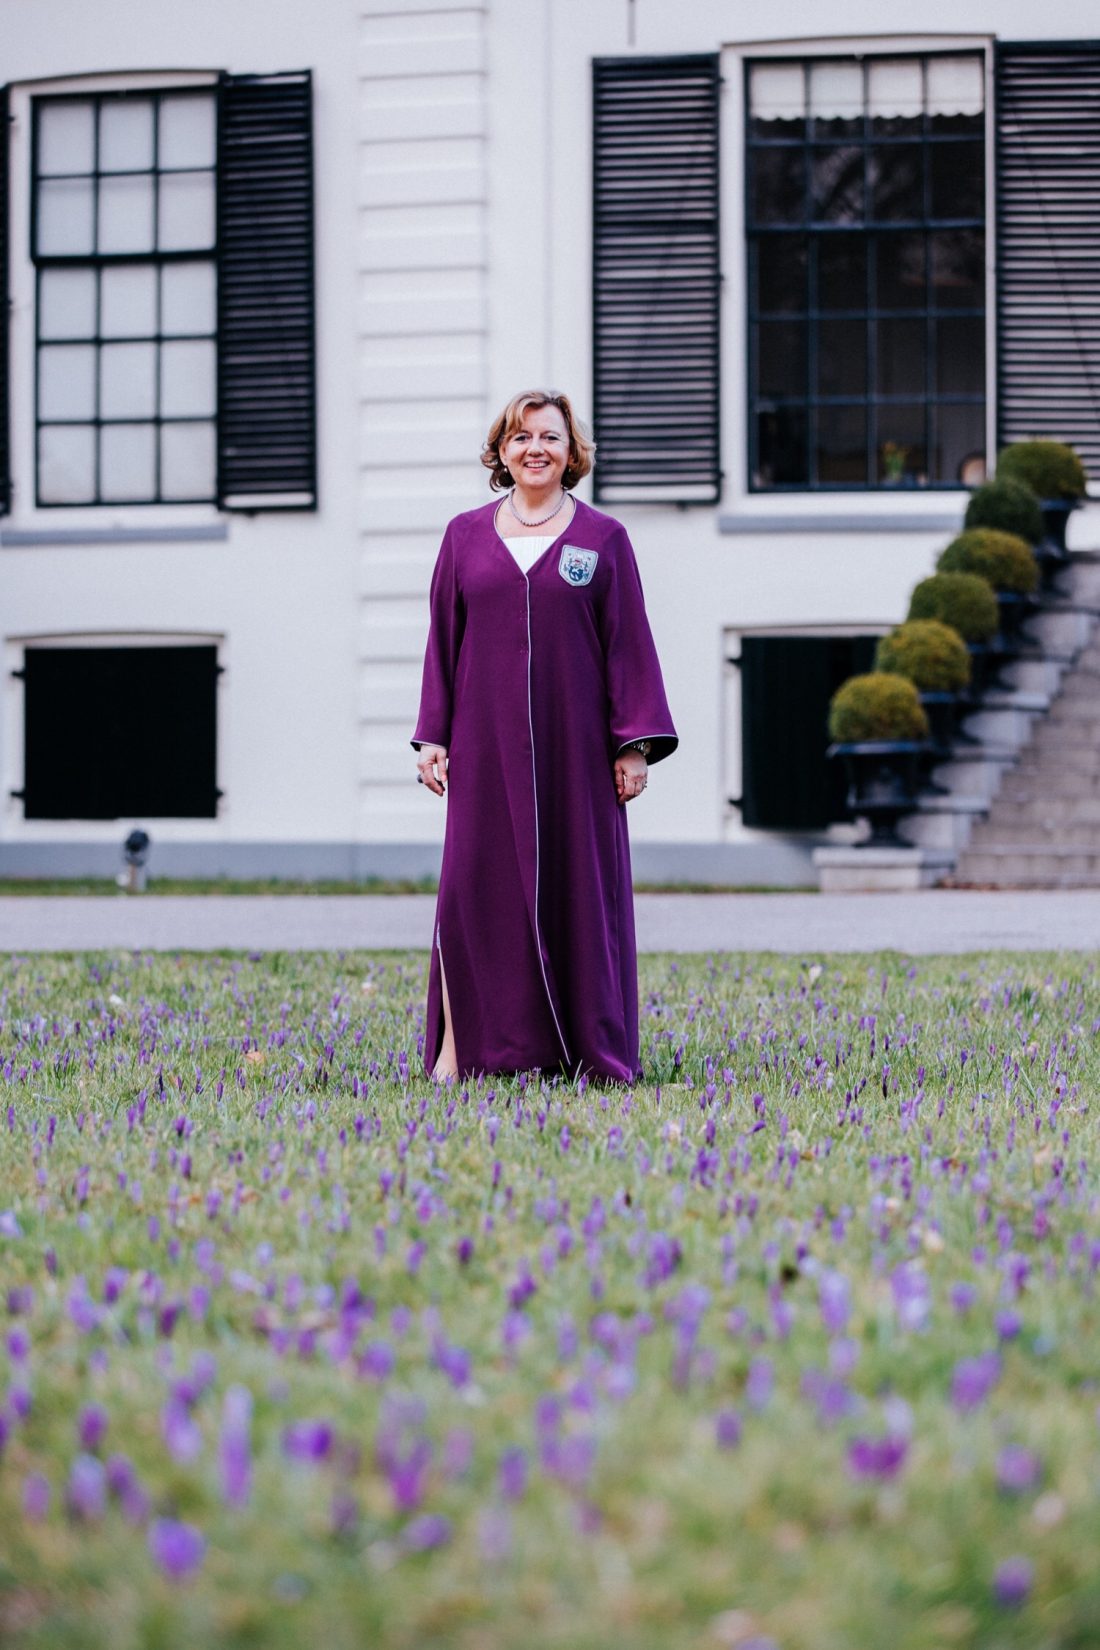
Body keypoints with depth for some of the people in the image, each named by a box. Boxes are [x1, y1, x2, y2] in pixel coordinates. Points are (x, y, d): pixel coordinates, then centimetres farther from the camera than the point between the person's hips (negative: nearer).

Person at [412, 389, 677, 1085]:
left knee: (580, 887, 1)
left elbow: (629, 646, 2)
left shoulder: (603, 538, 4)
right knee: (475, 887, -2)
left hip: (574, 742, -1)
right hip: (487, 741, 1)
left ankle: (593, 1052, 8)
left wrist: (635, 743, -3)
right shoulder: (466, 536, 9)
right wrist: (433, 735, 4)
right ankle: (458, 1048, 2)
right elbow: (443, 642, 10)